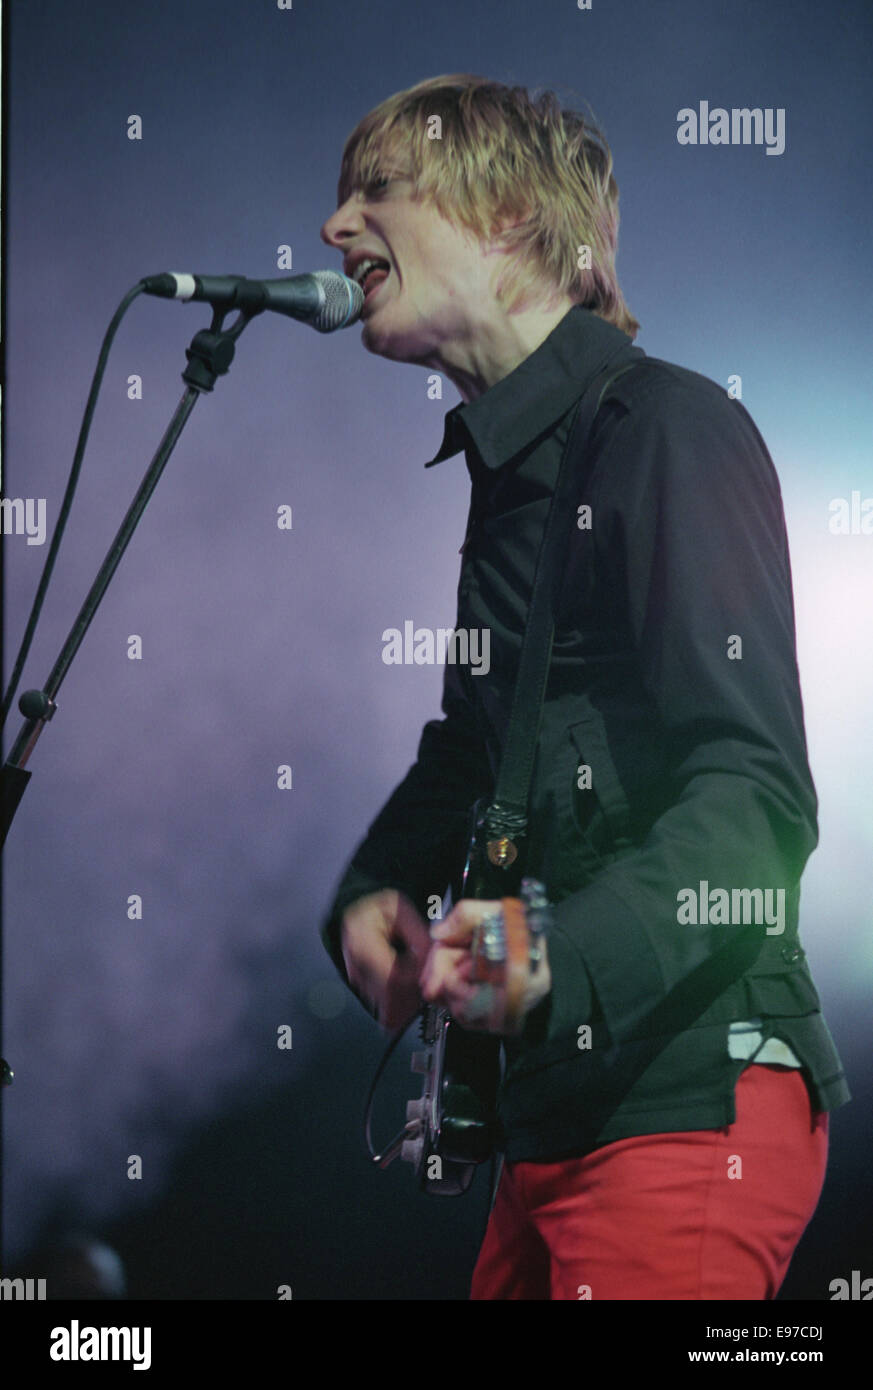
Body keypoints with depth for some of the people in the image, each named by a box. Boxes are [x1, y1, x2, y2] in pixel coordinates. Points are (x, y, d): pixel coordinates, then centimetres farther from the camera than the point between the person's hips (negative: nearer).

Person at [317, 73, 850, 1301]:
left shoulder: (670, 429, -12)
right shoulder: (508, 464, 16)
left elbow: (757, 789, -20)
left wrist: (558, 958, -34)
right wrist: (374, 892, 8)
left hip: (689, 1100, -9)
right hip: (559, 1108, 9)